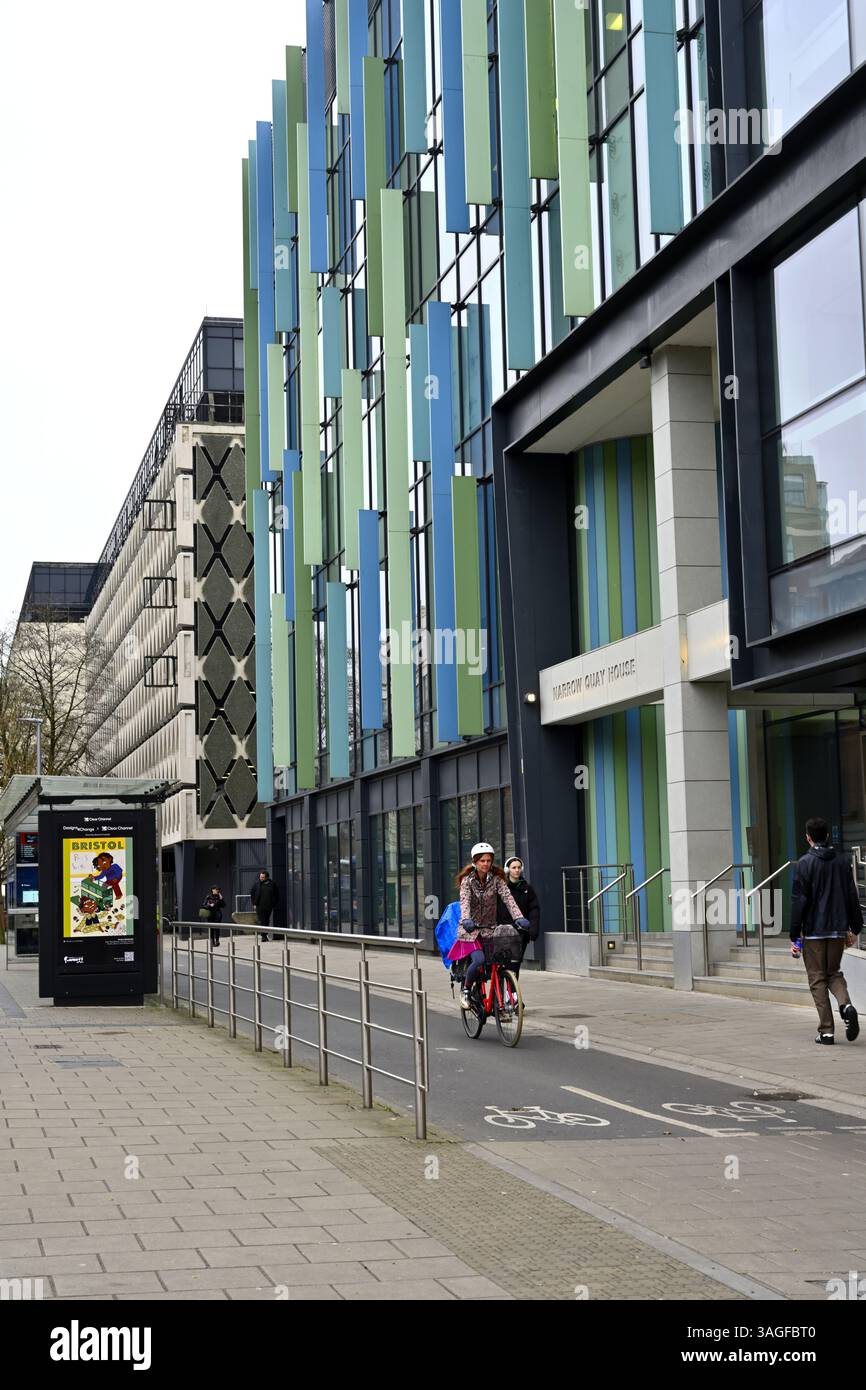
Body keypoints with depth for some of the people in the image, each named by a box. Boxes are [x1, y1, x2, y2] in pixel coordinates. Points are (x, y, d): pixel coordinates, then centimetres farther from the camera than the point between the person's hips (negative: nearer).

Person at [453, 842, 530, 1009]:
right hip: (471, 928, -3)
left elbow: (507, 898, -15)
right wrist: (466, 920, -43)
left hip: (489, 928, 3)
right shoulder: (468, 880, -7)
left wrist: (519, 917, -32)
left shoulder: (496, 879, -2)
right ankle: (465, 990, 2)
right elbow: (465, 902, -23)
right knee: (479, 960, -23)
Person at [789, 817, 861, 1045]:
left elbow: (799, 901, -10)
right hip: (838, 930, 4)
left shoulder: (805, 864, -8)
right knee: (834, 972, 19)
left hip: (814, 931, -4)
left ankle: (826, 1030, 1)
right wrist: (854, 928, 18)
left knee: (817, 979, 4)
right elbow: (852, 898, 9)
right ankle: (846, 1005, -9)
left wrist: (794, 935, -6)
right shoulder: (841, 863, 5)